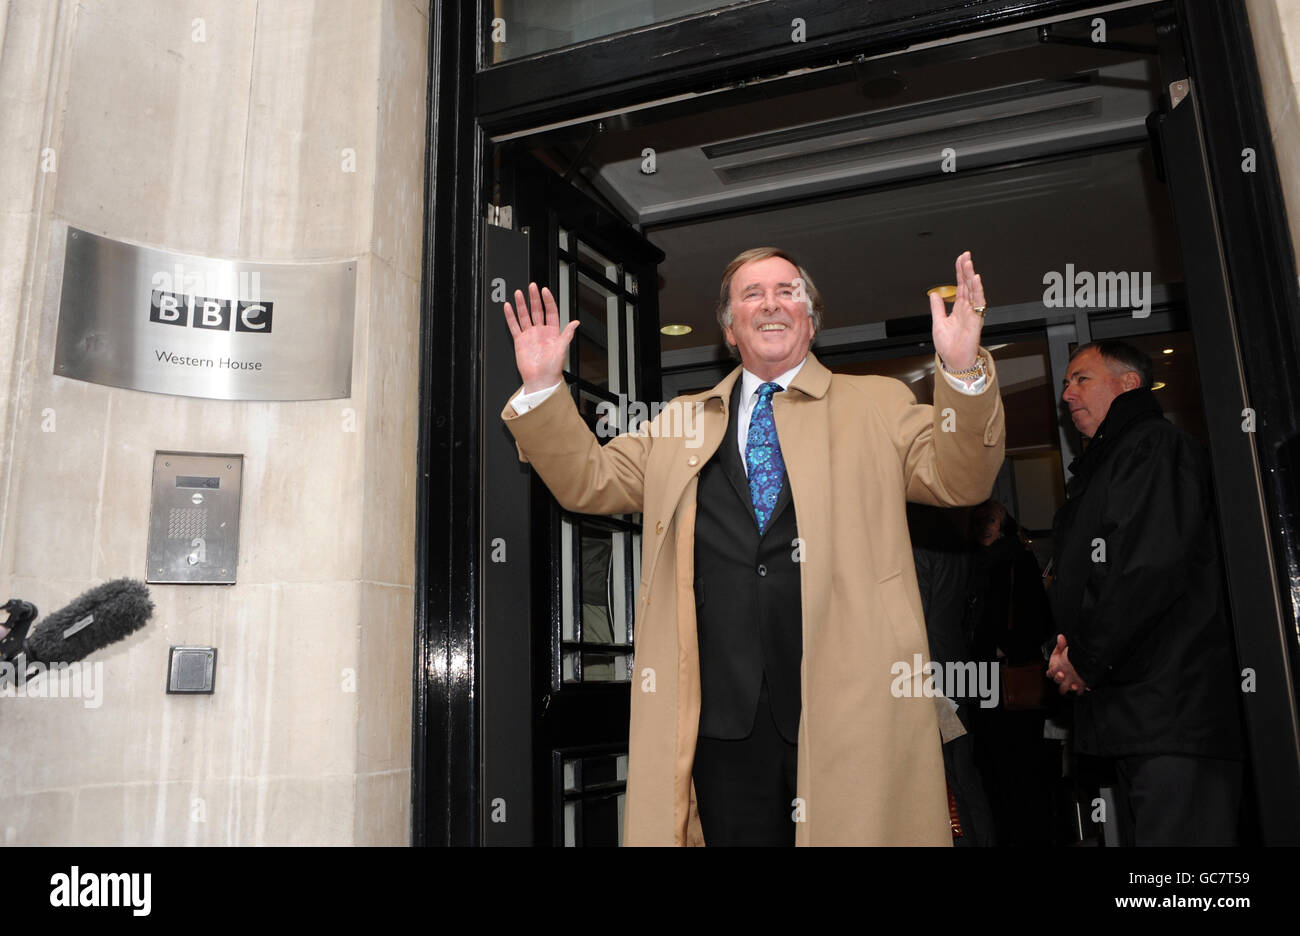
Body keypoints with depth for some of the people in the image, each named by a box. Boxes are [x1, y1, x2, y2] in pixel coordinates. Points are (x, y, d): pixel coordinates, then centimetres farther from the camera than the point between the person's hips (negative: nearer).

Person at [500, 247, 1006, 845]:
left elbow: (960, 480, 0)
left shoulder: (877, 405, 10)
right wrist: (542, 388, 1)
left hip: (850, 707, -1)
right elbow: (589, 481, 14)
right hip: (724, 716, 2)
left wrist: (963, 371, -16)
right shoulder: (683, 421, 15)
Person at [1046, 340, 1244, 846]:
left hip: (1176, 714, -10)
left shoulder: (1156, 447, -5)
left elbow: (1155, 567, -19)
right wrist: (1067, 650, 4)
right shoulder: (1098, 467, 25)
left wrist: (1086, 658, -12)